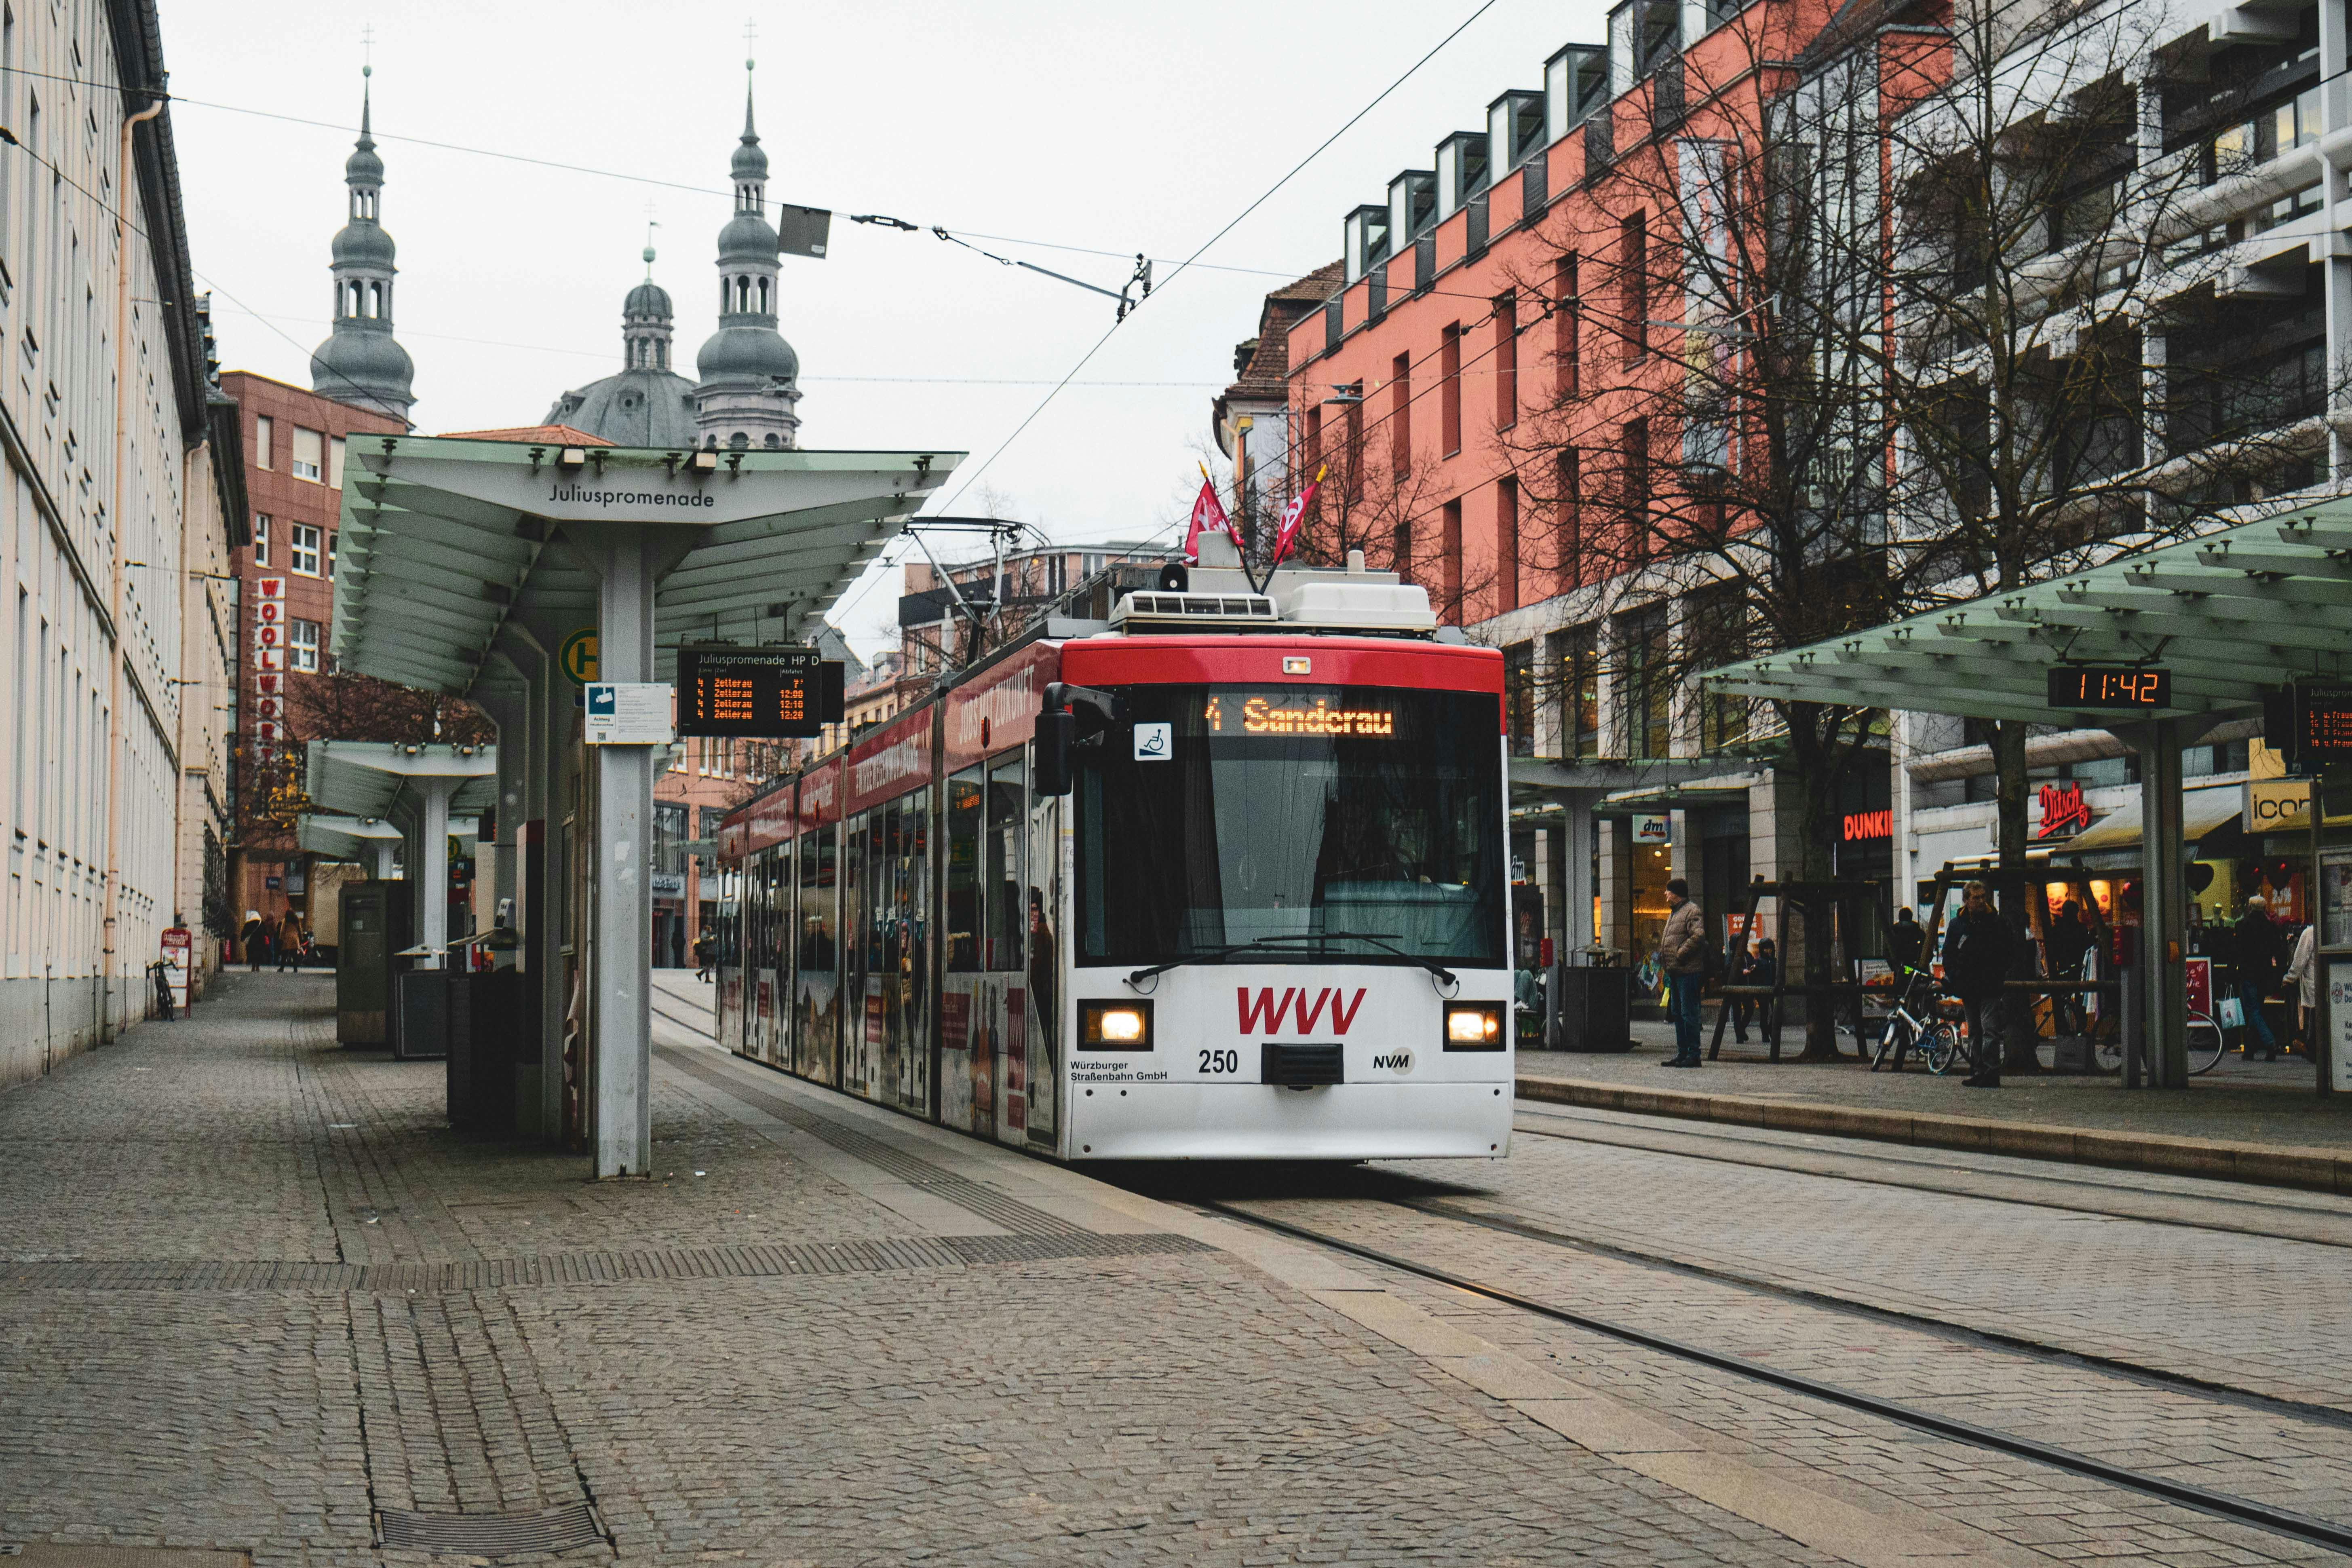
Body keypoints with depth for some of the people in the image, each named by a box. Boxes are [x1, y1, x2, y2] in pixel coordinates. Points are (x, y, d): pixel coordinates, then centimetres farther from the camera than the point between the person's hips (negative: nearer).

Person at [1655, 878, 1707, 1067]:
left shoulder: (1692, 911, -10)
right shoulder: (1675, 913, 21)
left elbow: (1698, 936, -23)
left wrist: (1680, 954, -19)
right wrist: (1665, 958, 15)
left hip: (1688, 972, -11)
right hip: (1675, 972, 11)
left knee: (1689, 1013, -9)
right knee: (1677, 1013, 13)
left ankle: (1693, 1055, -7)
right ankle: (1682, 1054, 19)